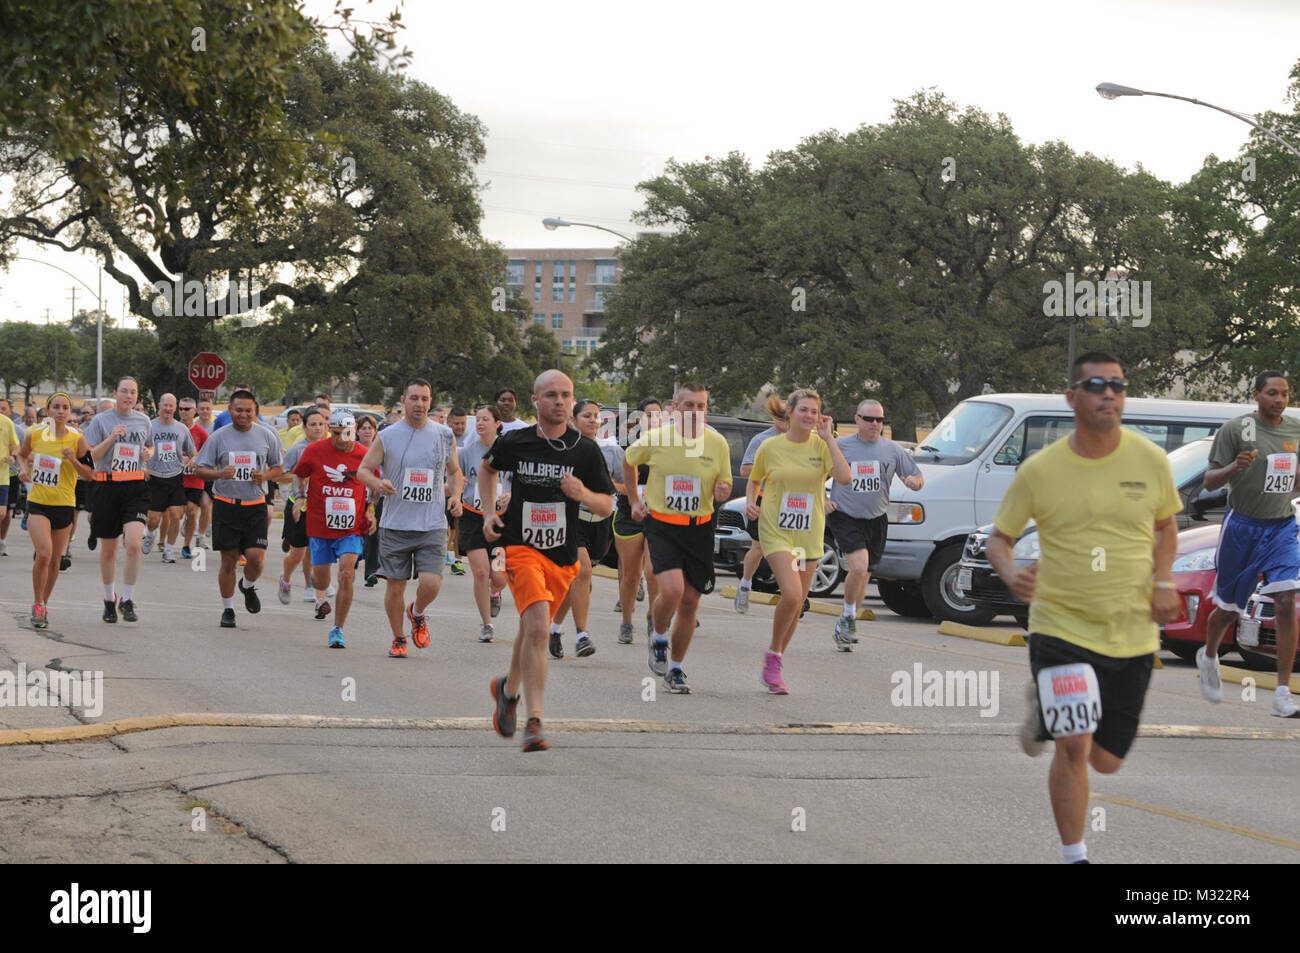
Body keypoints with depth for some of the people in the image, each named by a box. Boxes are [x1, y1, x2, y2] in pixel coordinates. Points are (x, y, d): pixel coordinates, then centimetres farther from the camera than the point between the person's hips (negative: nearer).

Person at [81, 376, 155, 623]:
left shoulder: (143, 421, 10)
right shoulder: (101, 420, 1)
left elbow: (150, 446, 25)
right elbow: (94, 455, -4)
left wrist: (148, 453, 1)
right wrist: (111, 438, -20)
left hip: (136, 487, 1)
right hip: (107, 486, -1)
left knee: (134, 543, -17)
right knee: (108, 548, 8)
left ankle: (127, 600, -8)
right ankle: (109, 599, 26)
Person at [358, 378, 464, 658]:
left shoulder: (445, 435, 6)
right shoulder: (387, 436, 0)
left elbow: (454, 471, 20)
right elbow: (363, 470, 3)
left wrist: (456, 496, 1)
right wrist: (379, 484, -19)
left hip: (432, 525, 1)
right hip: (395, 524, 0)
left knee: (431, 582, -13)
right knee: (395, 585, 2)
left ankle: (417, 614, 20)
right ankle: (398, 639, 23)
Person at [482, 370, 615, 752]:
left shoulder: (586, 449, -2)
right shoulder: (513, 442, -2)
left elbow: (608, 506, 3)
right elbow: (487, 468, 21)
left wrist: (583, 494, -18)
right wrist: (489, 512, 9)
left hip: (563, 557, 3)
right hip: (520, 547, -3)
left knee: (533, 630, 16)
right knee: (537, 626, -22)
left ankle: (508, 689, 46)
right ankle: (534, 723, -21)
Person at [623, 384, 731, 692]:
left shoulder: (717, 443, -1)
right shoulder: (655, 438, -6)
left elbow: (724, 484, 11)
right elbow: (629, 461, 14)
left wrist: (723, 492, -12)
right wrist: (635, 500, 12)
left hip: (699, 528, 3)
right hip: (661, 525, -2)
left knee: (690, 602, 4)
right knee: (672, 590, -21)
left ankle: (675, 668, 22)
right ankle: (658, 638, 10)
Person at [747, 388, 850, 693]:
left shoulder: (822, 446, -1)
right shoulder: (770, 447, -1)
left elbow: (844, 477, -17)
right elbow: (754, 480, 16)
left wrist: (828, 438, -14)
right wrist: (750, 503, -3)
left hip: (809, 534, 3)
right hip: (775, 530, -3)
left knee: (797, 604, 8)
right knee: (791, 595, -21)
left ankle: (774, 665, 26)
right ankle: (773, 655, 1)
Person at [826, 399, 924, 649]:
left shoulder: (892, 450, 5)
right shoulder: (840, 446, -2)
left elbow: (919, 480, 9)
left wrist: (914, 481, -14)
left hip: (876, 520, 4)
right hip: (844, 518, -4)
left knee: (863, 576, 9)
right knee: (859, 566, -23)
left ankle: (843, 628, 26)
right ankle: (848, 617, -1)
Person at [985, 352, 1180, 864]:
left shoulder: (1151, 460, -3)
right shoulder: (1038, 470, -7)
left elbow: (1166, 526, 15)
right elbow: (999, 537, 3)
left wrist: (1163, 583, -1)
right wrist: (1012, 575, -19)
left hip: (1133, 634, 3)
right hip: (1061, 626, -3)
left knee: (1106, 761, 12)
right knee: (1074, 748, -14)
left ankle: (1047, 709, 43)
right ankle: (1074, 856, 5)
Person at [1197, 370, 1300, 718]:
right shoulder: (1235, 429, -9)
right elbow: (1209, 482, -10)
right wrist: (1234, 467, -28)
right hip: (1242, 526, -3)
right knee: (1228, 608, 10)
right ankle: (1209, 656, 45)